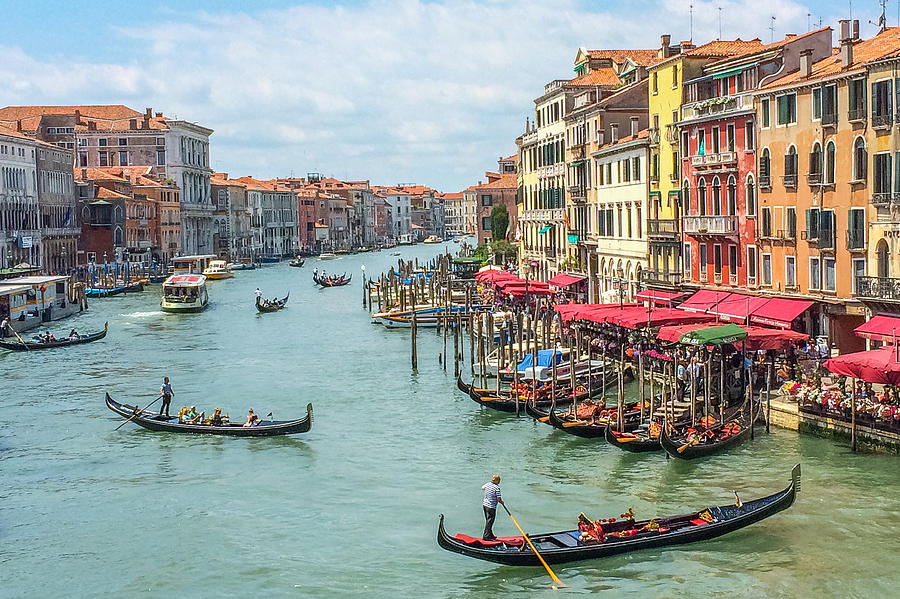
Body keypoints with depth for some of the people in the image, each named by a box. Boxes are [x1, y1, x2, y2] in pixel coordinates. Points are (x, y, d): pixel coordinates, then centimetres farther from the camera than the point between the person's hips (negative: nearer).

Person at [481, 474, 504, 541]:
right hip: (491, 507, -8)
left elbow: (482, 487, 26)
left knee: (488, 520, 17)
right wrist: (502, 502, 2)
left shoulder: (487, 484, 2)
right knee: (489, 521, -1)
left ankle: (490, 535, 28)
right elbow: (499, 499, -18)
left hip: (485, 504, 8)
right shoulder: (497, 488, -19)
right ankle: (486, 536, 2)